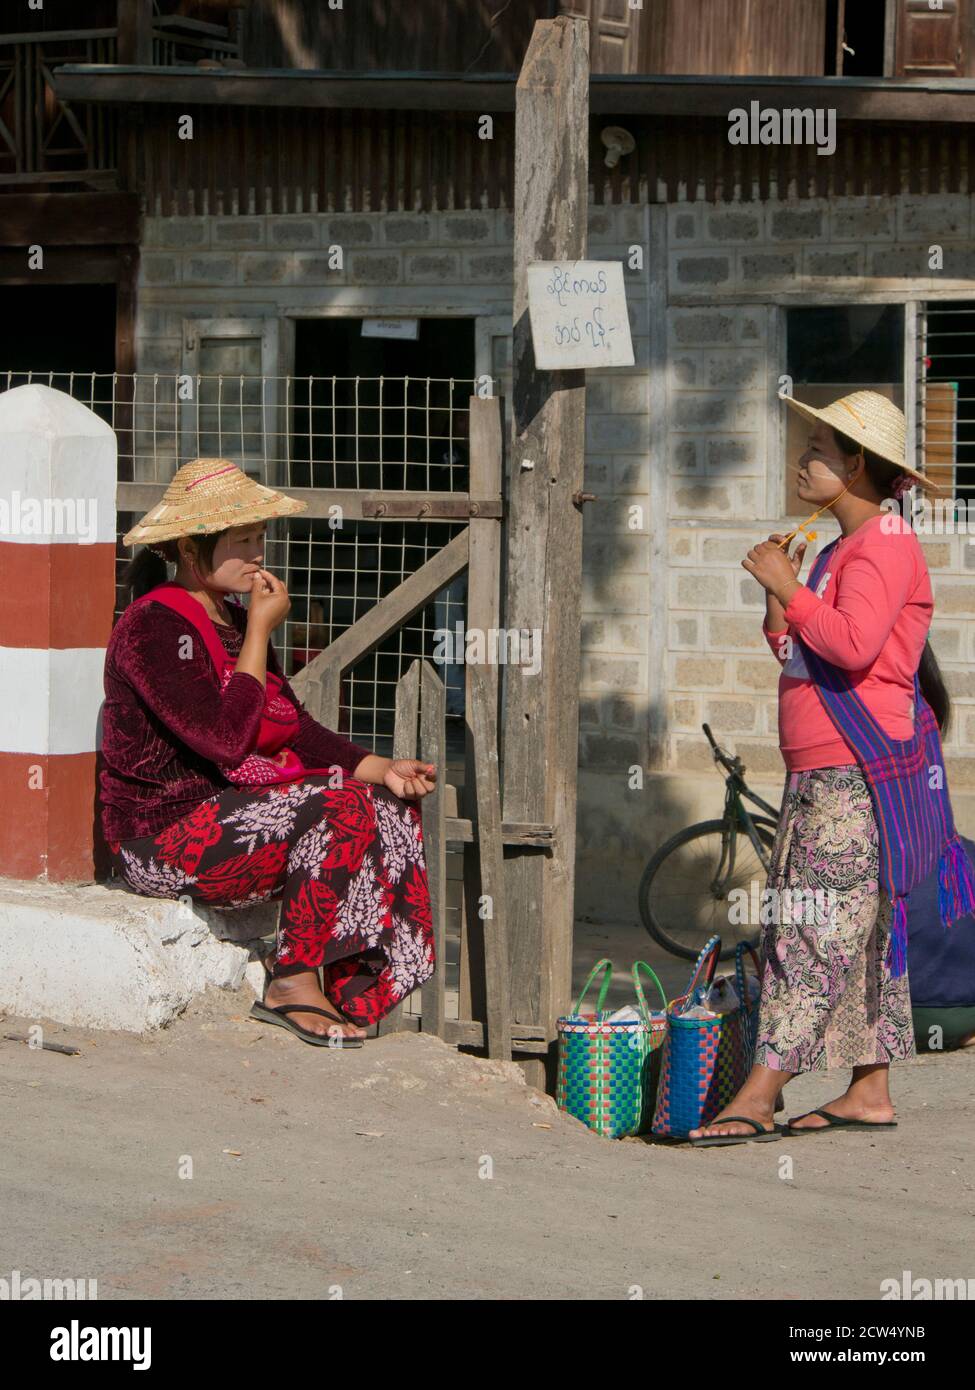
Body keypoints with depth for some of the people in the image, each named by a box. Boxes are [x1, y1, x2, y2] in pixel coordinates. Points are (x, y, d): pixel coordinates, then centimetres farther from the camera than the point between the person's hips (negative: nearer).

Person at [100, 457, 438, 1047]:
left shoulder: (233, 620, 15)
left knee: (391, 808, -3)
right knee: (340, 807, -26)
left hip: (233, 810, 10)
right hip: (165, 834, -10)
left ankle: (355, 992, -7)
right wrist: (261, 632, -16)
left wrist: (382, 769, -3)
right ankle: (293, 982, -17)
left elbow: (297, 729, 12)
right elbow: (224, 737, -25)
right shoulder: (155, 625, -15)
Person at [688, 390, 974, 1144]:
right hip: (819, 774, 10)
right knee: (860, 934, 11)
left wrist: (788, 588, -17)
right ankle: (869, 1090, 15)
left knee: (814, 928, -13)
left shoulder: (885, 543, -11)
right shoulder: (839, 548, 21)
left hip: (857, 776, -10)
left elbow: (854, 642, -26)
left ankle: (757, 1099, -17)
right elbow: (794, 652, 19)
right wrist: (779, 588, 7)